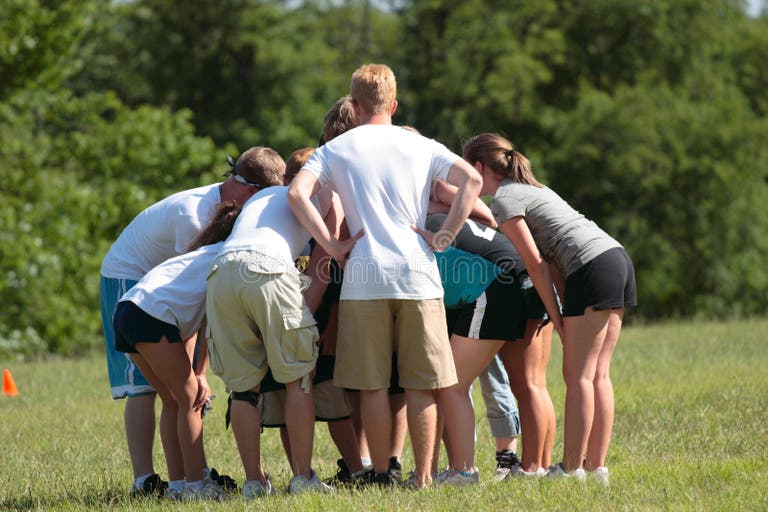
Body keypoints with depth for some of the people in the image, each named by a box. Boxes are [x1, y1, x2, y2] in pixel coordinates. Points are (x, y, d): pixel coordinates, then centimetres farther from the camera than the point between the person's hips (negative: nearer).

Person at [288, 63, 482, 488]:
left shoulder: (335, 149, 9)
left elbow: (297, 193, -7)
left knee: (372, 384, 4)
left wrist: (331, 245, -3)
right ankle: (423, 477, 3)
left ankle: (381, 476, 5)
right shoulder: (422, 147, 12)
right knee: (421, 384, 4)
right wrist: (444, 236, 0)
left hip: (364, 277, -1)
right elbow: (471, 180, -1)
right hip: (417, 274, 1)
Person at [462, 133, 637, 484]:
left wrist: (557, 319, 0)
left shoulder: (505, 201, -3)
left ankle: (572, 469, -7)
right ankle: (597, 466, 7)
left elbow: (536, 264, -6)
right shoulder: (530, 189, 25)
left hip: (593, 268, -9)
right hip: (619, 258, 9)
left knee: (578, 375, -6)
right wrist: (567, 305, 11)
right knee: (598, 374, 8)